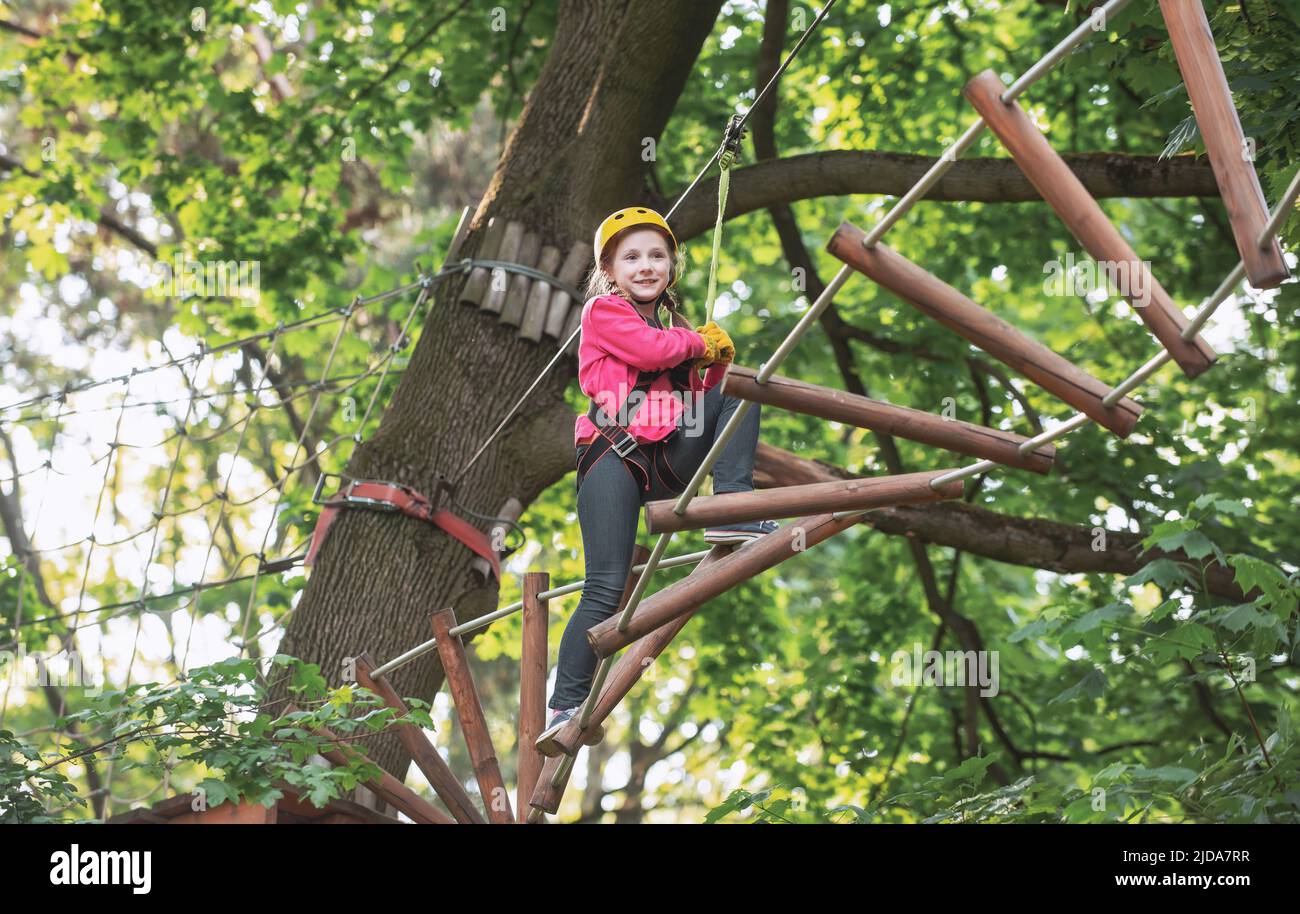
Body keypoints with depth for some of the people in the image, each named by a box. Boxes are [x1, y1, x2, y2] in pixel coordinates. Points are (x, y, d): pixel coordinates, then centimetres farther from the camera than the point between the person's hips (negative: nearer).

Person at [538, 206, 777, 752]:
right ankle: (566, 708, -10)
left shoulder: (673, 329, 25)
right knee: (607, 590, -16)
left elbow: (703, 398, 18)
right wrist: (698, 339, 3)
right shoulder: (604, 312, 5)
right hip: (615, 456, -6)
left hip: (667, 460, 6)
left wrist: (716, 356, 1)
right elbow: (649, 352, -14)